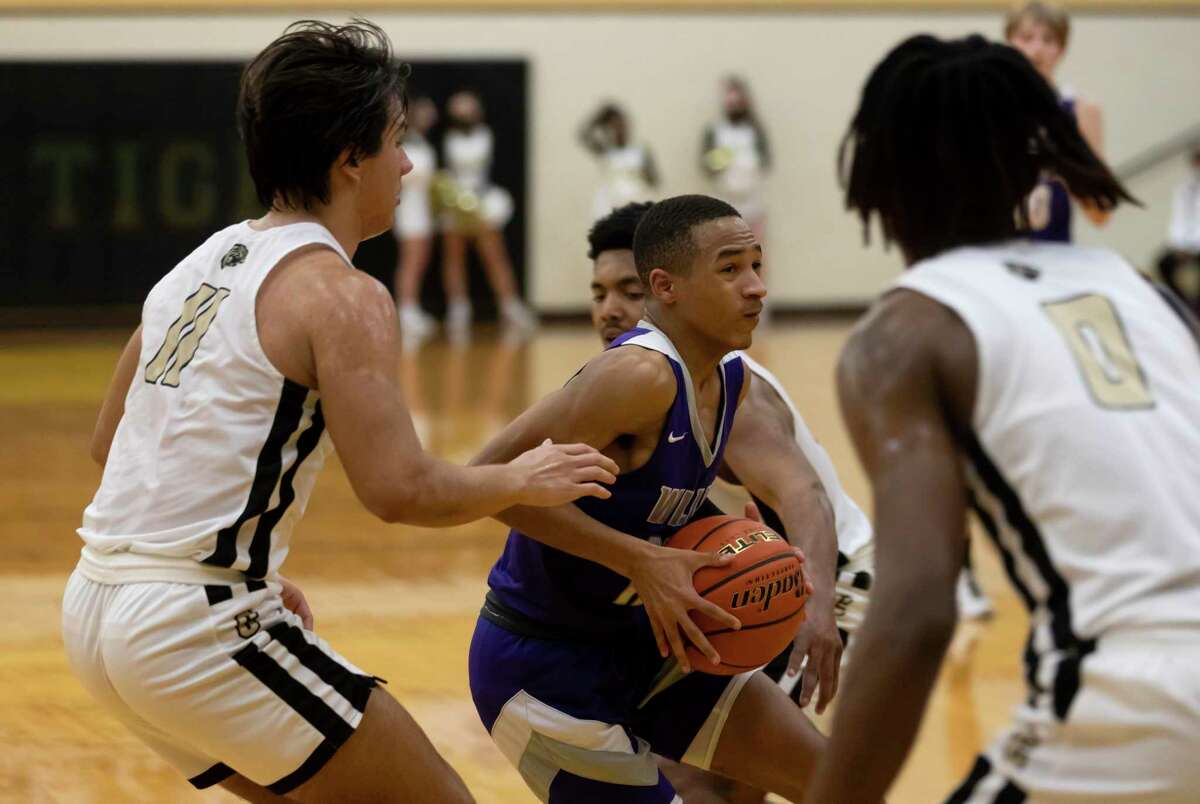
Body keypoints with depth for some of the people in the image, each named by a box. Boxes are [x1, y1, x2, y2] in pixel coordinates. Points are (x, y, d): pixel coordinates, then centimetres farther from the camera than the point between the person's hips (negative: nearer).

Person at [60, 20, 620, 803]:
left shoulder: (201, 264, 15)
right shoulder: (342, 295, -10)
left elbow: (109, 440, 22)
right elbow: (399, 488, -19)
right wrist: (520, 481, -1)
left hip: (96, 611, 9)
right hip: (199, 624, -9)